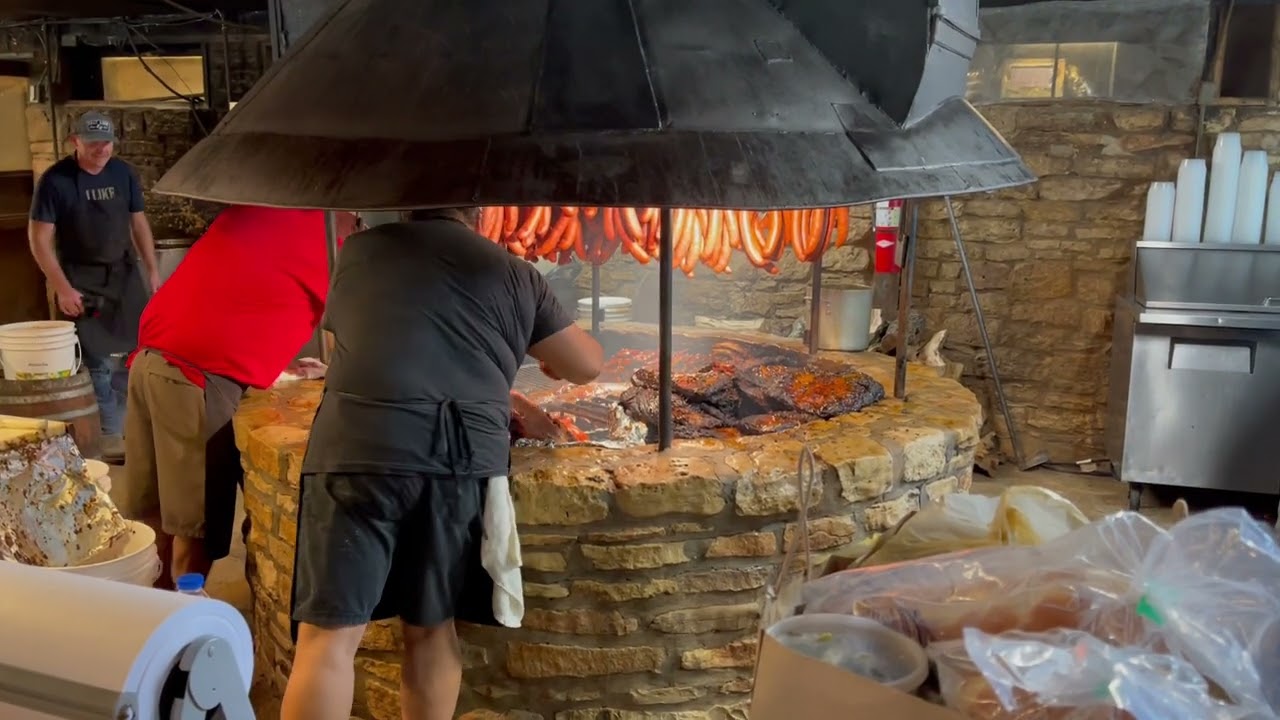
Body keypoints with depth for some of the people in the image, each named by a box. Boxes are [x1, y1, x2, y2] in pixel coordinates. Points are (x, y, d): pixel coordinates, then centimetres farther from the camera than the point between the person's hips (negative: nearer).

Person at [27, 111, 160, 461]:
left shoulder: (124, 173, 1)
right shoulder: (55, 180, -13)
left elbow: (138, 222, 10)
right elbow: (39, 238, -12)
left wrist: (152, 270, 4)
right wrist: (62, 288, -17)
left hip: (124, 272, 5)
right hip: (82, 279, -5)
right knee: (97, 358, -3)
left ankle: (115, 421, 23)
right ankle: (109, 435, 7)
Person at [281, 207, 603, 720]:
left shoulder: (360, 250, 21)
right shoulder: (514, 273, 17)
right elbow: (588, 366, 23)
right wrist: (551, 357, 47)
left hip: (360, 446, 0)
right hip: (464, 458, 1)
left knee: (330, 632, 2)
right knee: (431, 627, 14)